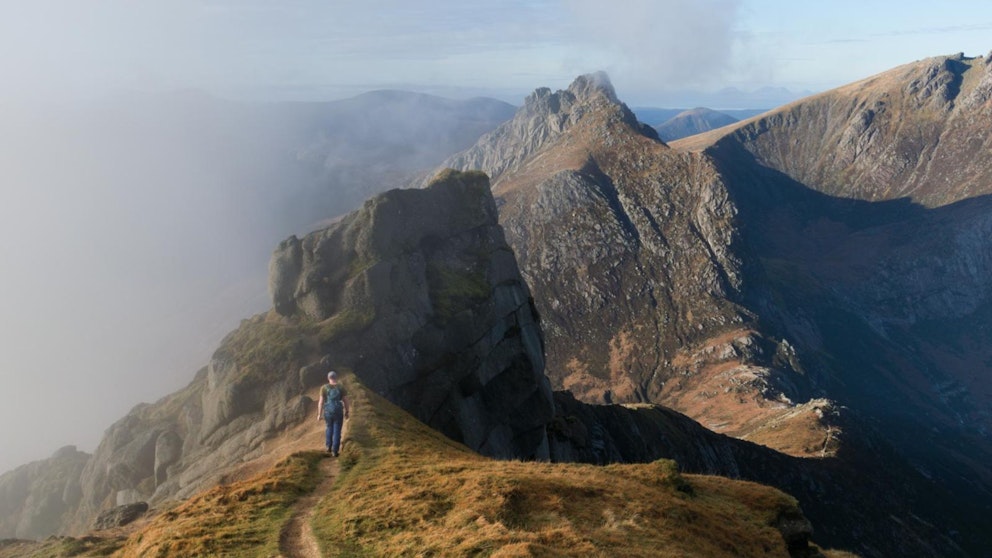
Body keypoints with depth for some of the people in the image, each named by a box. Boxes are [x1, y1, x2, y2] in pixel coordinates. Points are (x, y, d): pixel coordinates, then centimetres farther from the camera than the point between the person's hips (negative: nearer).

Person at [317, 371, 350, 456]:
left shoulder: (324, 388, -5)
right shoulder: (341, 387, -4)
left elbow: (321, 402, -6)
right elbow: (345, 401, -1)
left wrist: (319, 414, 1)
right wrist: (346, 413, 11)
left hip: (328, 412, 1)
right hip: (338, 412, -1)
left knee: (329, 428, 26)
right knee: (337, 431, 6)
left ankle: (329, 446, 22)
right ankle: (334, 452, 4)